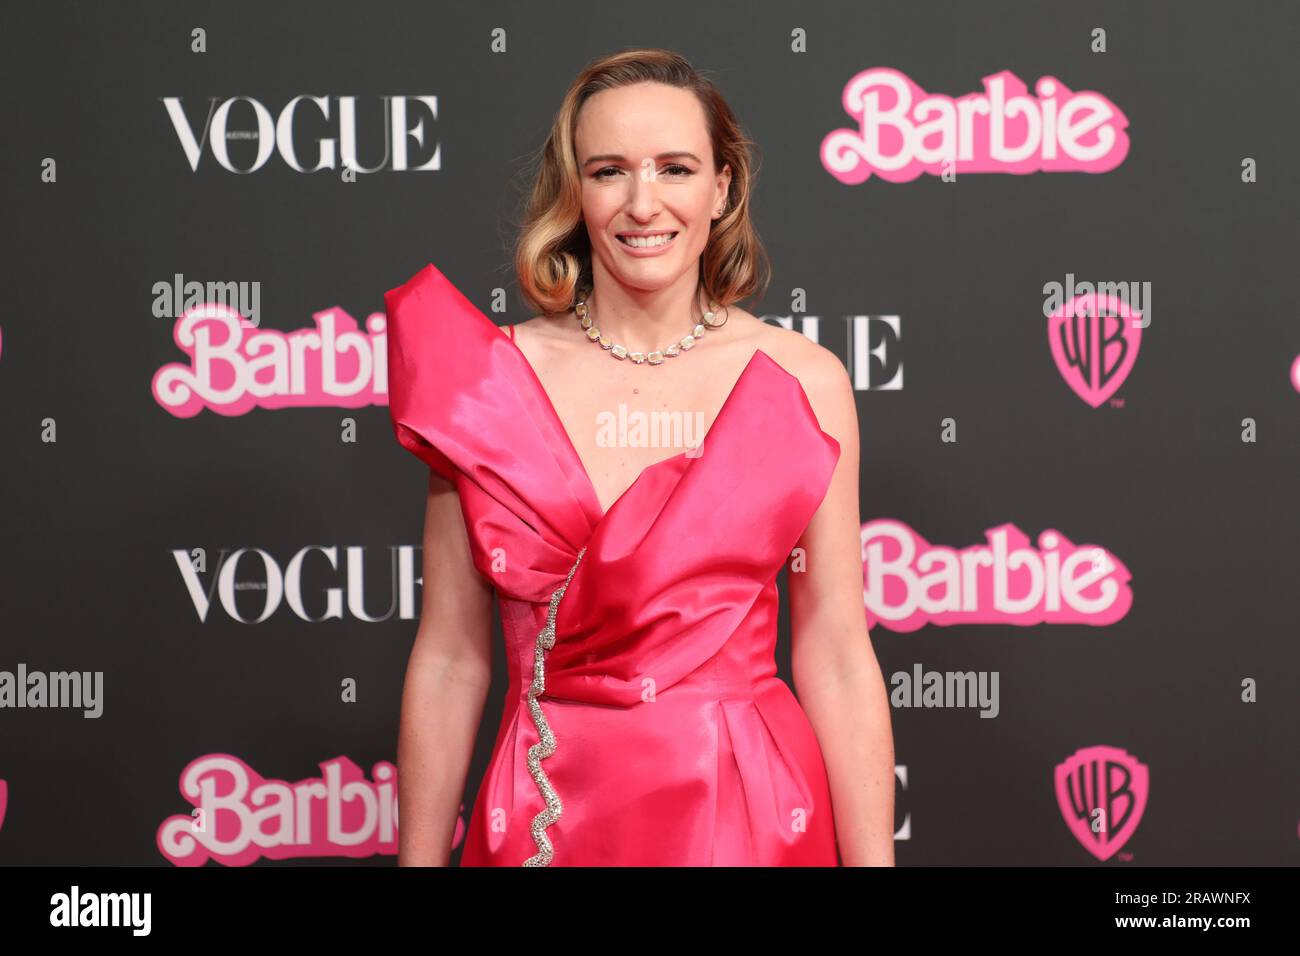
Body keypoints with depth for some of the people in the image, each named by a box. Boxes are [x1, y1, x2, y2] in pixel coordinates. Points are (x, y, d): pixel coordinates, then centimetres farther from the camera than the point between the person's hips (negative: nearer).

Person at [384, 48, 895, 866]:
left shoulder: (805, 382, -4)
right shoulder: (487, 376, -4)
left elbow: (837, 660, -3)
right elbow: (450, 661, -1)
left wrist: (872, 858, -4)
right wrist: (420, 856, 1)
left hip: (750, 817, 0)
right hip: (549, 822, 0)